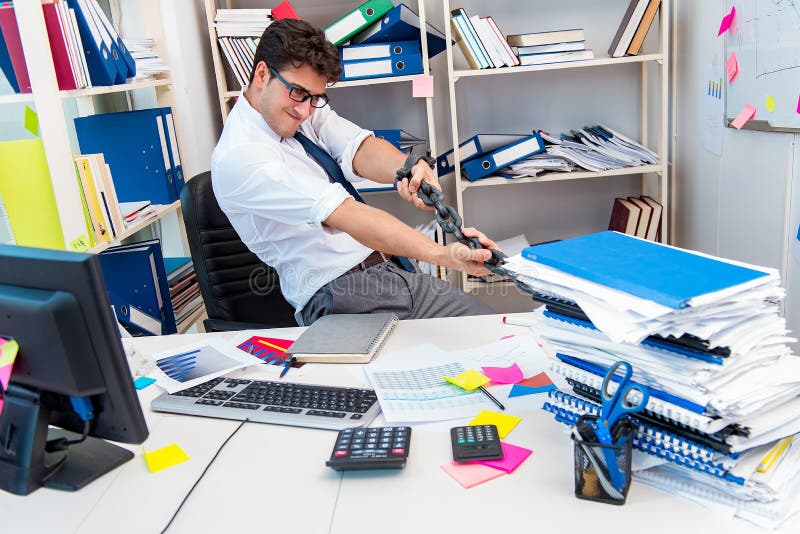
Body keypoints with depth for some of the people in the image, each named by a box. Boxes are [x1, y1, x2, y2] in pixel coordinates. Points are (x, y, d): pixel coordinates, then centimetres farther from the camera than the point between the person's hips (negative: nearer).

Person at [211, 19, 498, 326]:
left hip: (392, 269, 7)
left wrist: (410, 167, -32)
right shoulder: (238, 158, -15)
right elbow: (345, 216, -27)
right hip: (338, 297, -7)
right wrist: (441, 254, -35)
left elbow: (359, 150, -8)